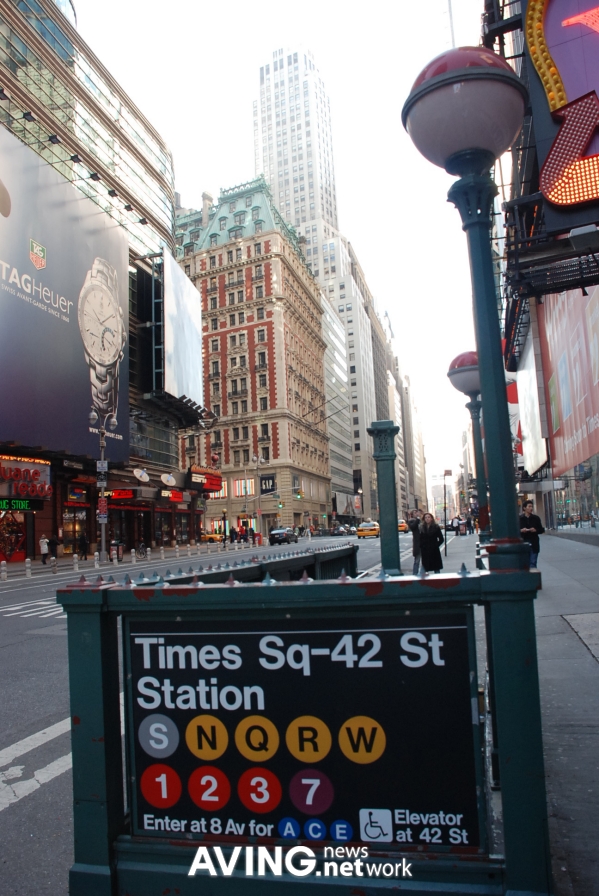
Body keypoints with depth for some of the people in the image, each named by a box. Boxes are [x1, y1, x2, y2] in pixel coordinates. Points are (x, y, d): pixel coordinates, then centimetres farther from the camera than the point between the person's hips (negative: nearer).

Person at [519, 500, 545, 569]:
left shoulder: (535, 518, 6)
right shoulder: (520, 518, 1)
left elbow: (542, 530, 9)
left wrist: (535, 530, -10)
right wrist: (521, 530, -17)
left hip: (534, 544, 1)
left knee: (533, 563, -1)